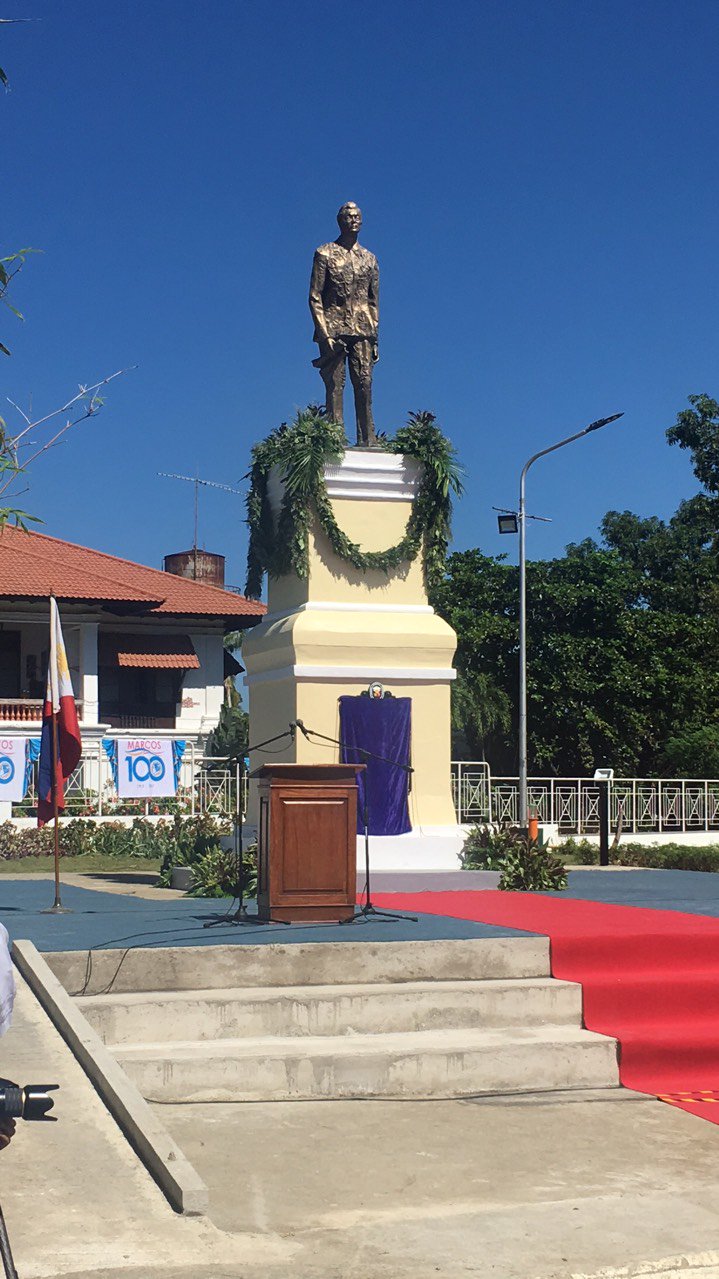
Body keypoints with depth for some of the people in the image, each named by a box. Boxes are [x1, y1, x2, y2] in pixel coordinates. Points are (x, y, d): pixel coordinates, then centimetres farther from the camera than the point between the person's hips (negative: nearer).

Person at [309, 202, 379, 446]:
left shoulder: (369, 259, 18)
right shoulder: (325, 254, 5)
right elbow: (315, 297, -1)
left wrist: (374, 338, 11)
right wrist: (324, 334, -11)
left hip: (363, 331, 3)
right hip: (333, 328, -3)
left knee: (364, 385, -4)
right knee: (335, 386, -7)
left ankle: (368, 442, -4)